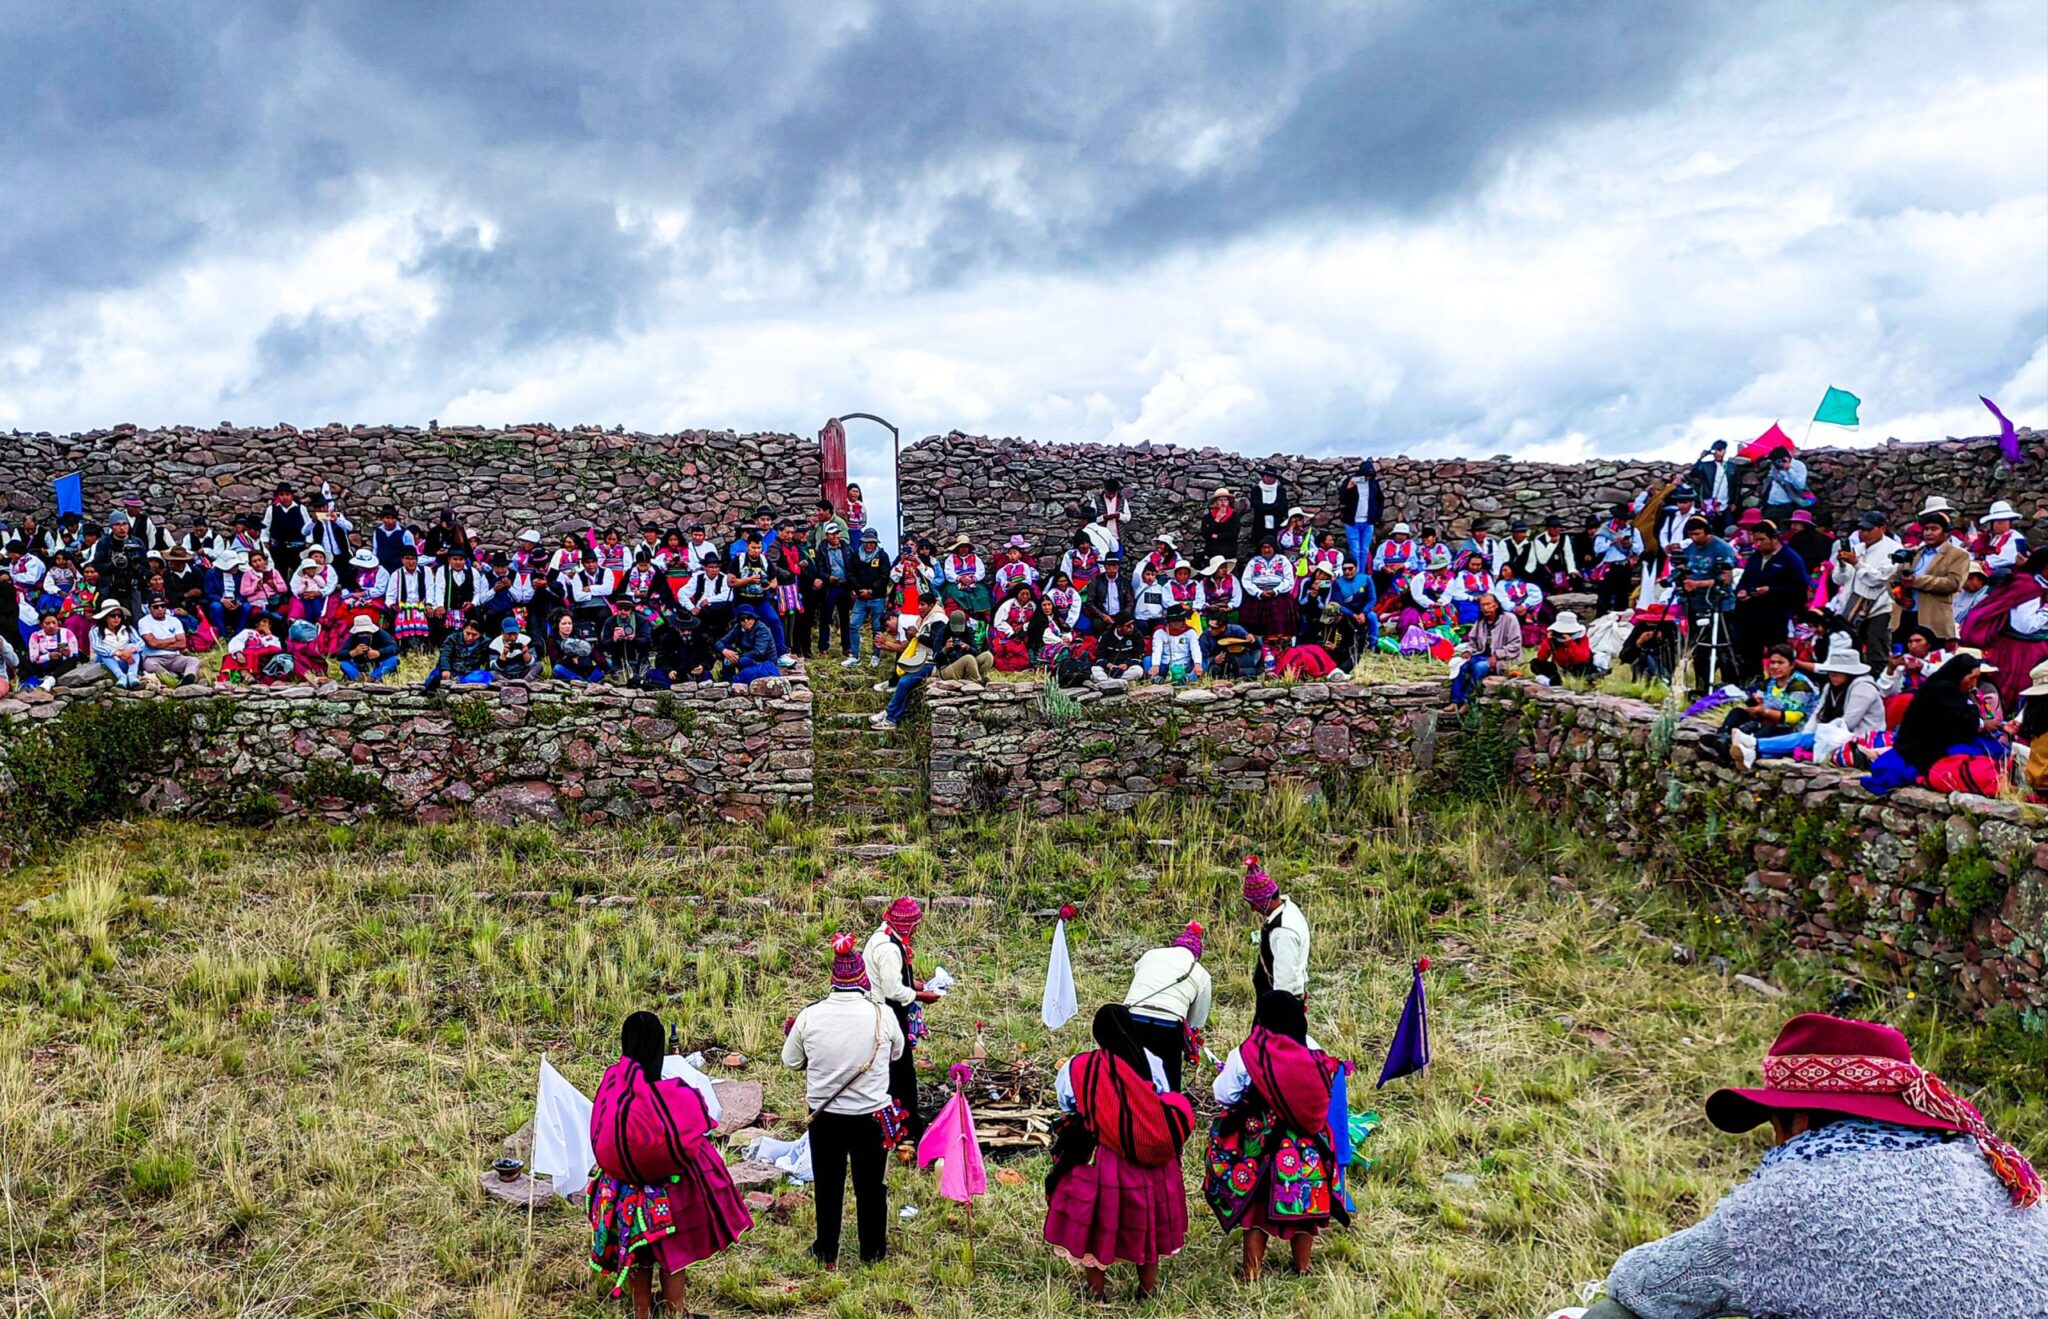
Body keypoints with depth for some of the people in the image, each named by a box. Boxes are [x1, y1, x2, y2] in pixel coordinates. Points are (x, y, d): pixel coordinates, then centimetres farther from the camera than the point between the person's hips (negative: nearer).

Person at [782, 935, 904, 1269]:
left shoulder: (810, 1016, -15)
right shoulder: (882, 1015, -17)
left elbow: (790, 1060, 0)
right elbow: (898, 1053, 3)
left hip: (824, 1116, 1)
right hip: (871, 1116, -1)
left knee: (828, 1185, 18)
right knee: (871, 1185, 17)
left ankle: (826, 1253, 31)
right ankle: (872, 1251, 32)